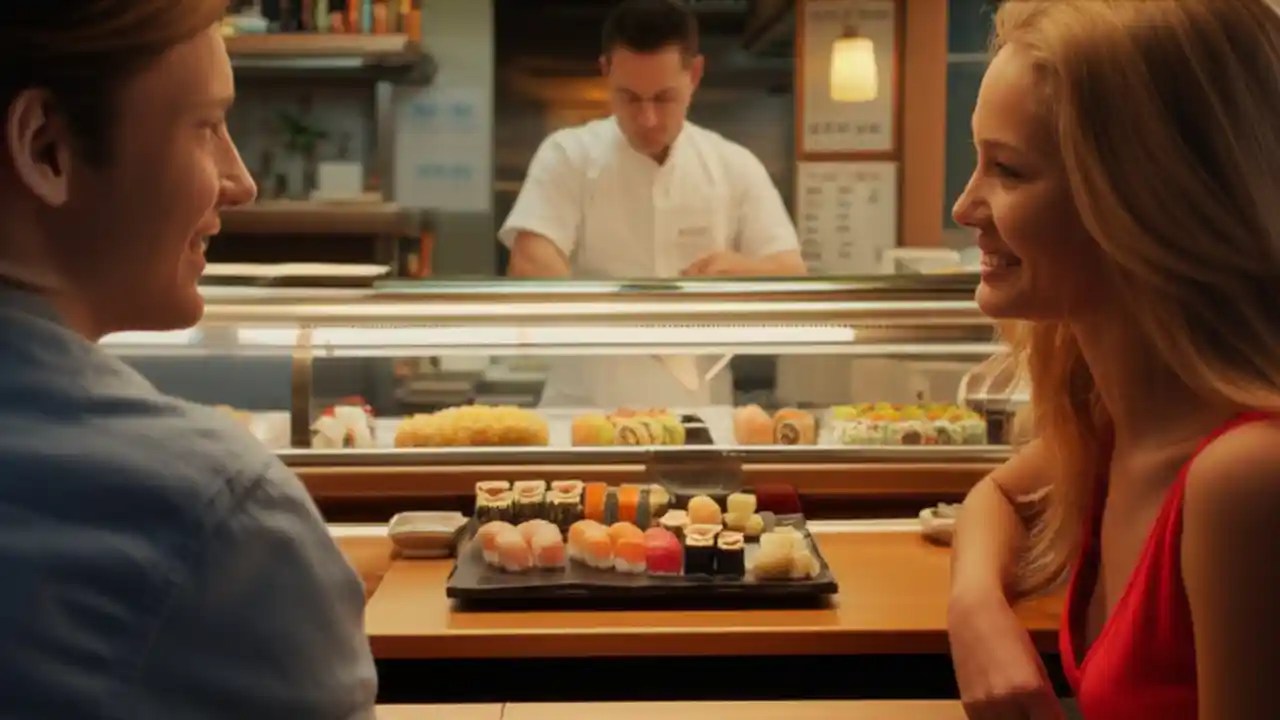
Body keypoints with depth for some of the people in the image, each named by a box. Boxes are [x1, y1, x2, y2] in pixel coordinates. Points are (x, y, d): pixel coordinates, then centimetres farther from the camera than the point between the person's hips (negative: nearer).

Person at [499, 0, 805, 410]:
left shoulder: (735, 167, 5)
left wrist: (742, 271, -21)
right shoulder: (568, 156, -1)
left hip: (694, 407, 2)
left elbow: (793, 278, 1)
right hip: (584, 405, -2)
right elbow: (530, 266, -14)